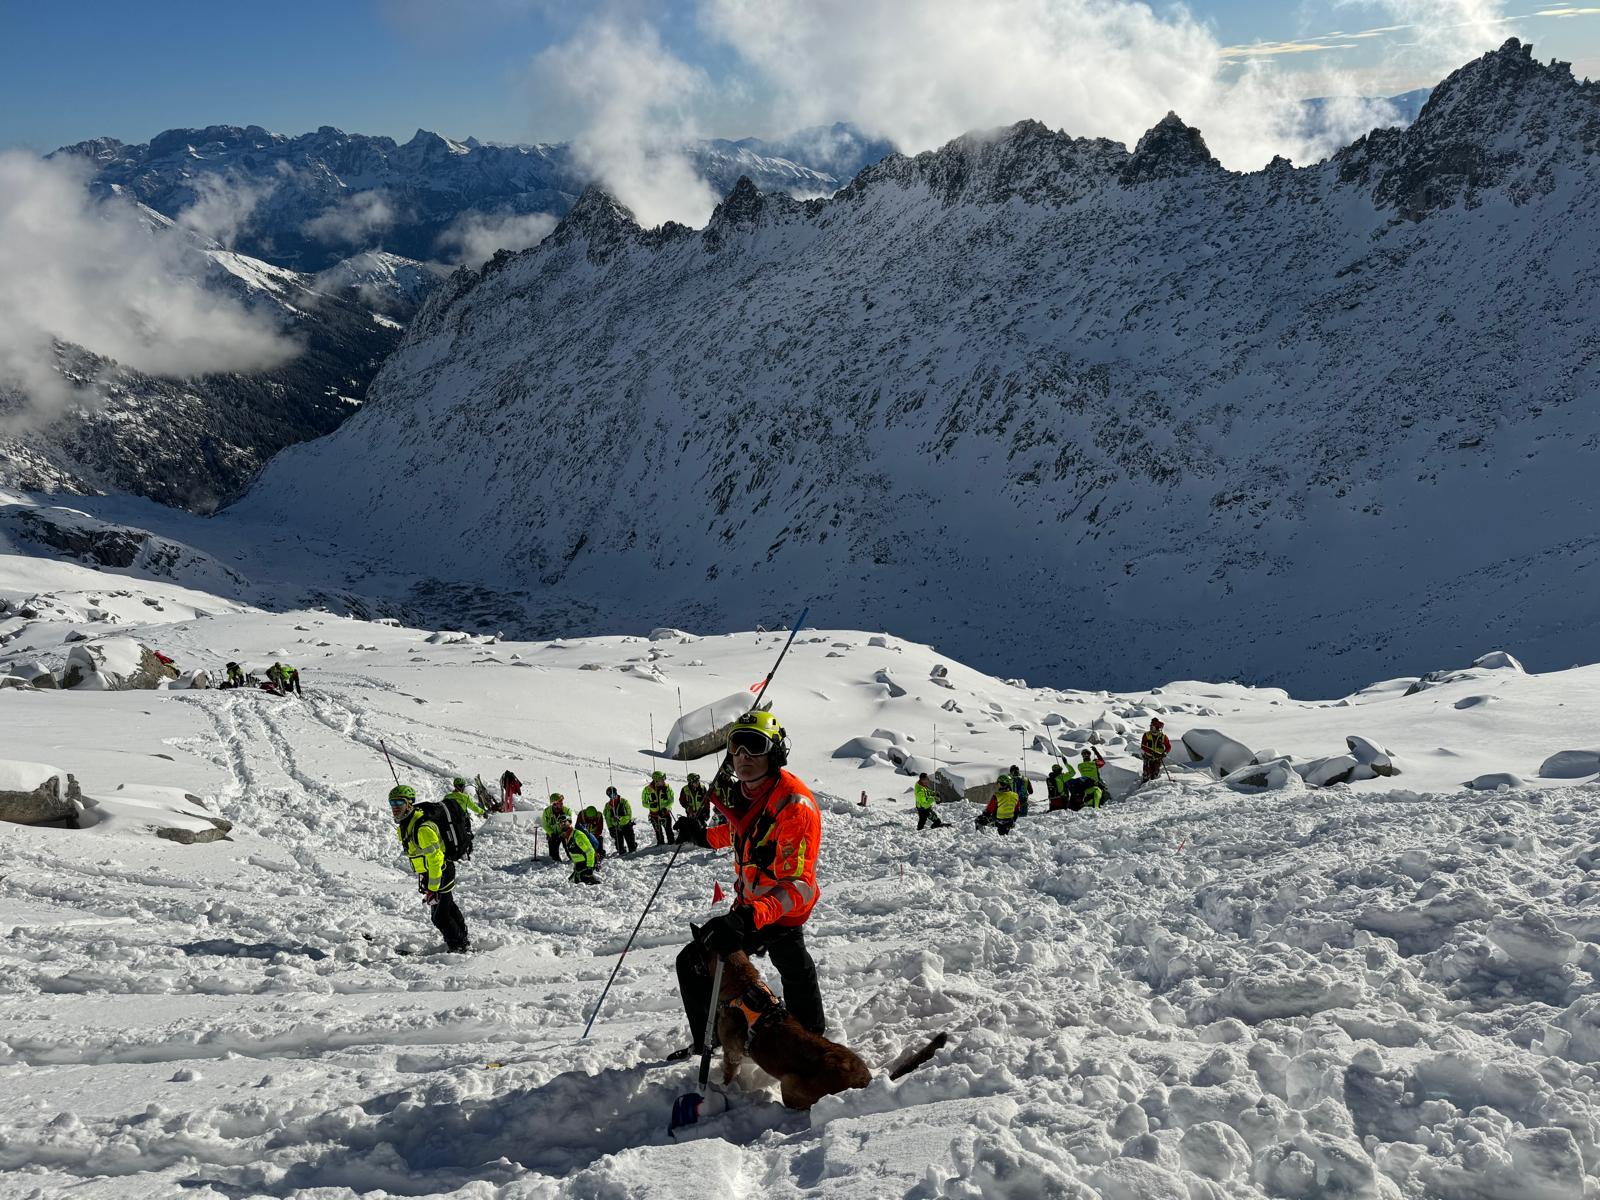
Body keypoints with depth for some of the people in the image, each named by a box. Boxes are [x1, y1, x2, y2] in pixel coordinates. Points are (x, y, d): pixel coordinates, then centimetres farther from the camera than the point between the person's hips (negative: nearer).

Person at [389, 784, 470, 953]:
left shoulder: (423, 827, -30)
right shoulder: (403, 825, 2)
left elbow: (435, 858, -28)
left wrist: (433, 888, -25)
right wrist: (421, 877, 22)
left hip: (441, 873, -10)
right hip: (427, 873, 10)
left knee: (439, 916, -3)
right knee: (448, 907, 23)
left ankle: (459, 947, 14)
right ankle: (462, 939, 39)